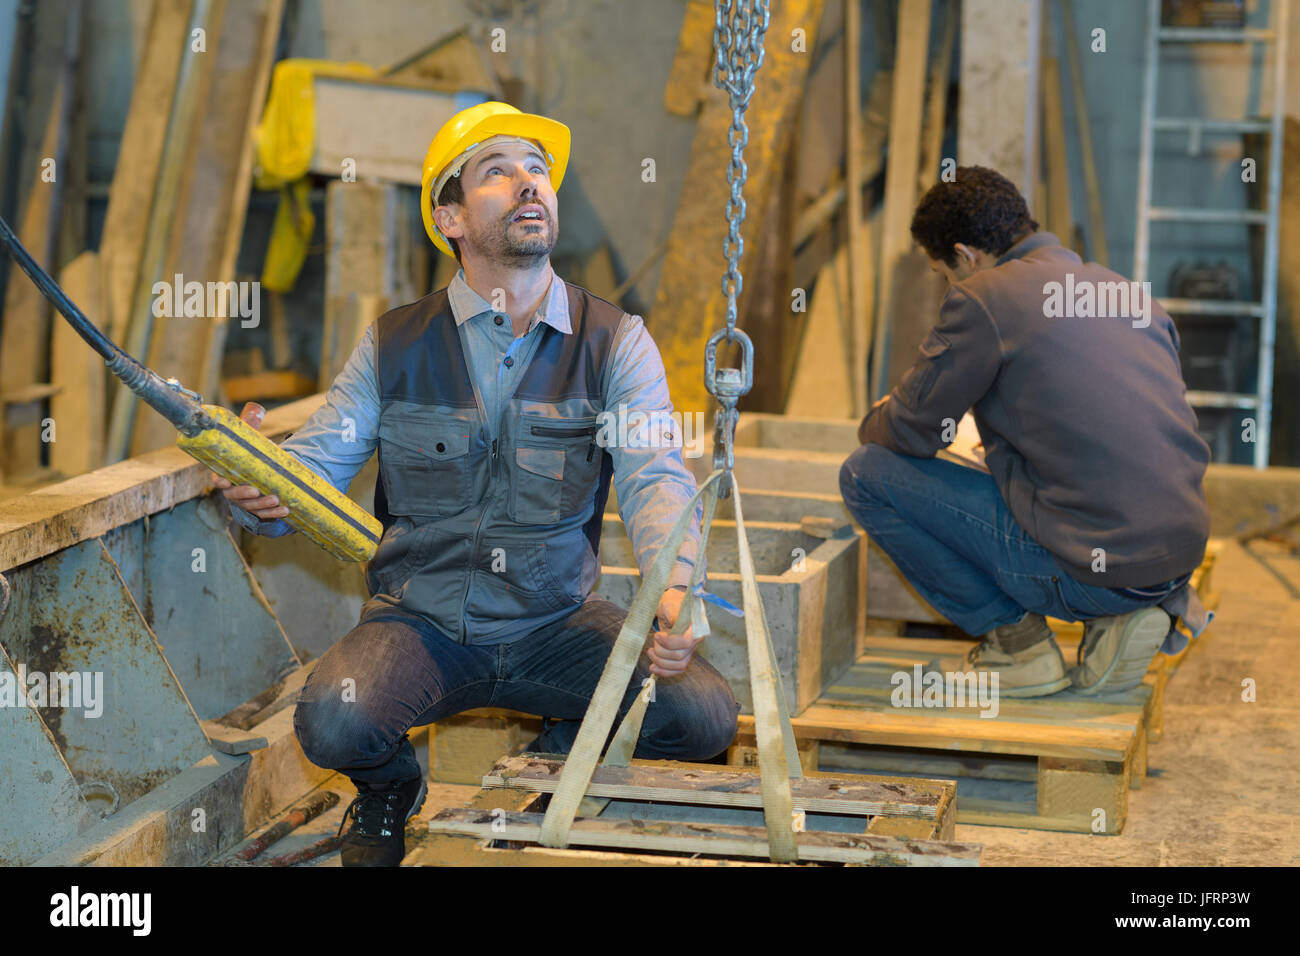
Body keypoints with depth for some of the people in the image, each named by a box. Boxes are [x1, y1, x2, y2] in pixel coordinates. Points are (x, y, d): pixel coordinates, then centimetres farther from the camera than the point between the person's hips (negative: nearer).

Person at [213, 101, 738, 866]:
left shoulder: (615, 343, -1)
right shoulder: (394, 346, 2)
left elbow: (654, 477, -14)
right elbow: (315, 460, -2)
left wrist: (674, 588, -34)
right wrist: (262, 495, -28)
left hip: (557, 625, 1)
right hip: (420, 622, 0)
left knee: (706, 713, -22)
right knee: (333, 721, -30)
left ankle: (562, 761, 14)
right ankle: (391, 789, 11)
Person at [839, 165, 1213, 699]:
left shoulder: (982, 300, -7)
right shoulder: (1134, 294, 15)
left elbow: (912, 431, 1)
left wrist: (873, 424, 24)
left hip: (1088, 569, -8)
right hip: (1182, 551, 8)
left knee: (866, 475, 2)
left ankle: (1017, 643, 4)